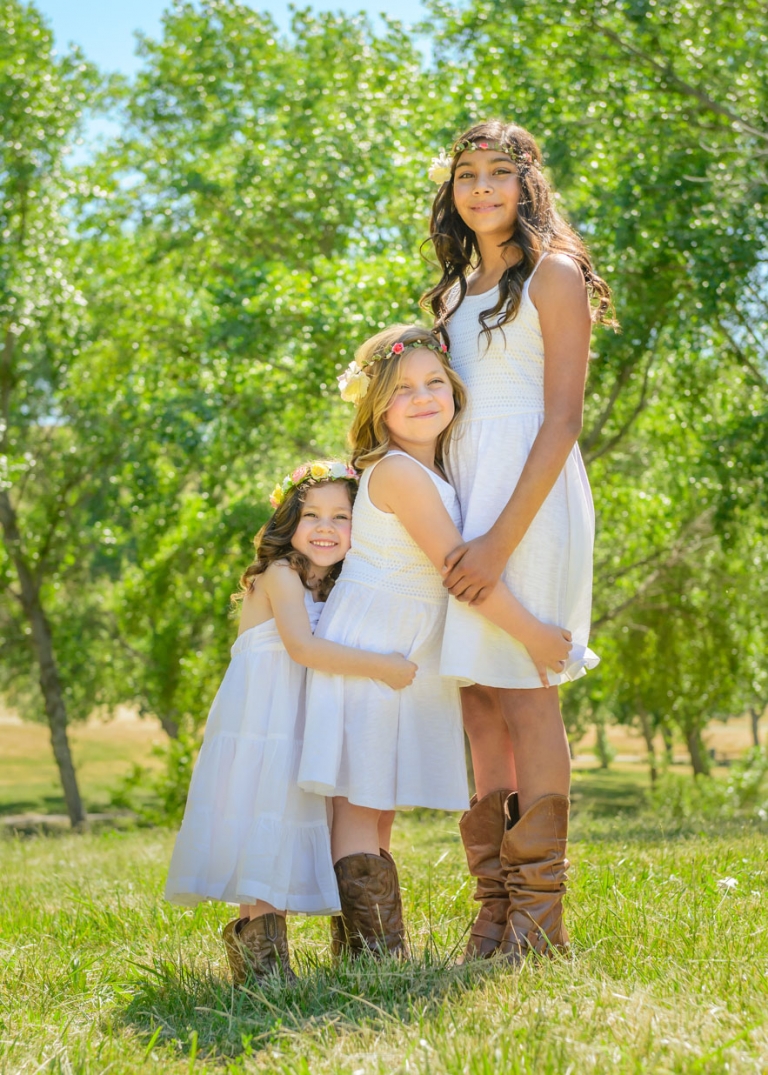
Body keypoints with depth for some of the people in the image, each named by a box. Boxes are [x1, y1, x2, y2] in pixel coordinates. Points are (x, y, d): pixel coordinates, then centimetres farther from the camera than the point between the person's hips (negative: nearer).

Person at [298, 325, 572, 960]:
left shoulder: (436, 472, 12)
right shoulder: (398, 472, -17)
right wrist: (531, 634, -14)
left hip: (412, 658, 9)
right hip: (368, 645, -9)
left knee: (381, 805, 9)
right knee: (361, 800, -8)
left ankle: (365, 948, 11)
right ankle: (376, 949, -9)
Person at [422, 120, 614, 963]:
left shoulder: (552, 275, -3)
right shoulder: (451, 293, 19)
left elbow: (561, 420, -11)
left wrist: (502, 537, -18)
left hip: (527, 490, -7)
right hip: (456, 487, 7)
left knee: (522, 693, -9)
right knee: (476, 696, 3)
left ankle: (540, 915, -4)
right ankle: (495, 903, 6)